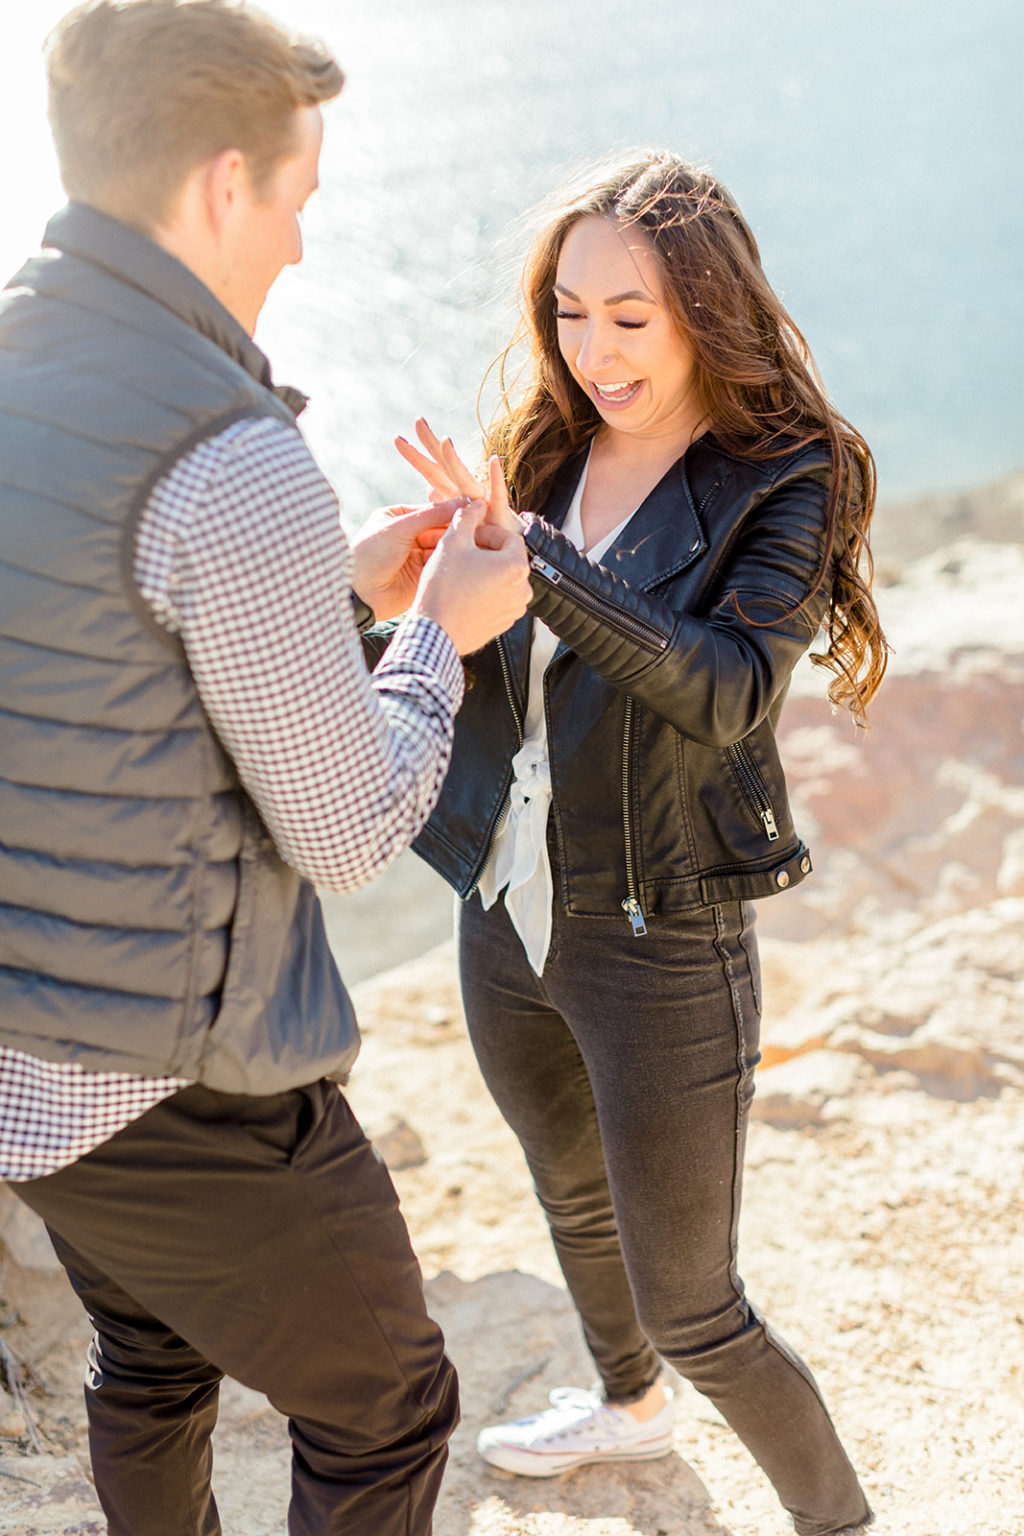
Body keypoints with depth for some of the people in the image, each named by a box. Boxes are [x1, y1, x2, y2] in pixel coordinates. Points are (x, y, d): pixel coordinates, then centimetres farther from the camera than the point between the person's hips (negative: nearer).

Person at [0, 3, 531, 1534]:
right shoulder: (232, 461, -27)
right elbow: (347, 828, -17)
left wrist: (342, 589, 13)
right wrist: (438, 639, -1)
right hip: (178, 1088, -8)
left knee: (153, 1361, 31)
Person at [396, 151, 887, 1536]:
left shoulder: (786, 481, -12)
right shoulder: (547, 454, 3)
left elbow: (731, 691, -28)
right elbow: (481, 670, 2)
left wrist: (530, 559, -35)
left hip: (663, 943, -6)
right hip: (506, 914, 6)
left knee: (689, 1311, 3)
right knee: (575, 1198, 29)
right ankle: (628, 1408, 57)